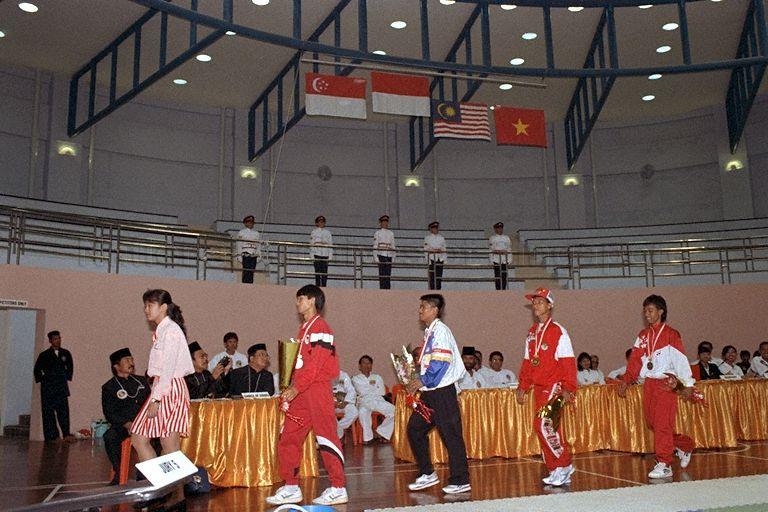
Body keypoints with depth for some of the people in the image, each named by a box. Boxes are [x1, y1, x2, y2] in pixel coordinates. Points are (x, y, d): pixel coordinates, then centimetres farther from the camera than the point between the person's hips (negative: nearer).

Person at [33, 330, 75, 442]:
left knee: (63, 411, -5)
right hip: (47, 388, -2)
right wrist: (41, 379, 0)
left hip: (61, 387, 2)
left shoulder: (66, 353, 7)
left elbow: (70, 367, 20)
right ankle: (51, 436, 4)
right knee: (48, 412, 0)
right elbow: (37, 369, 8)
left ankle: (66, 434, -7)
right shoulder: (44, 355, 0)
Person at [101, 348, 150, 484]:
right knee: (110, 436, -34)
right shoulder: (109, 387, 7)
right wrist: (127, 424, -19)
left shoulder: (141, 381, 20)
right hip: (122, 425, -2)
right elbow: (109, 413, -2)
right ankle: (118, 473, -19)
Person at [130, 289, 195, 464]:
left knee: (170, 447, -6)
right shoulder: (161, 331, 17)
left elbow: (168, 369, -18)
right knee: (138, 438, 9)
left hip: (170, 389, -10)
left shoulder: (171, 330, -11)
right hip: (160, 387, 10)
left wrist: (156, 399, -19)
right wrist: (155, 397, 14)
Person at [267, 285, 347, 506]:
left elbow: (315, 364, -17)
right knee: (288, 438, 8)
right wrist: (291, 389, 12)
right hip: (301, 392, 9)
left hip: (317, 389, -9)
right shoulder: (305, 328, 19)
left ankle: (338, 489, 4)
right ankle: (291, 488, 16)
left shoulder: (320, 327, -9)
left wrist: (296, 388, -19)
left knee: (326, 437, -4)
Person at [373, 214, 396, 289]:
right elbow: (375, 247, -3)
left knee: (388, 274, 3)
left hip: (389, 256, 4)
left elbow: (393, 247, 15)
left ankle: (388, 289, 5)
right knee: (382, 274, -7)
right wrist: (376, 258, -10)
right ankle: (382, 289, -7)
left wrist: (393, 258, 9)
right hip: (381, 255, -4)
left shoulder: (391, 234, 15)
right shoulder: (377, 233, 2)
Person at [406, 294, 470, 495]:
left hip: (442, 391, -10)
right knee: (414, 429, 10)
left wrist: (422, 381, -17)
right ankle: (427, 474, 20)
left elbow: (441, 362, -21)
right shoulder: (429, 332, 16)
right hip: (429, 392, 10)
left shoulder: (440, 330, -12)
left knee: (451, 434, -3)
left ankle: (460, 481, 5)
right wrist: (417, 383, 12)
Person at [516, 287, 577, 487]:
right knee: (547, 426, 9)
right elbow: (527, 362, 17)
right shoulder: (532, 332, 13)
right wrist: (523, 386, 13)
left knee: (544, 424, -14)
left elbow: (568, 361, -10)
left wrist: (568, 388, -14)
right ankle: (560, 470, 20)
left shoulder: (558, 331, -7)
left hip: (553, 386, -7)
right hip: (538, 387, 7)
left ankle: (563, 466, 1)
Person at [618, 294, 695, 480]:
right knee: (651, 421, 11)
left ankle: (664, 465, -2)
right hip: (648, 383, 6)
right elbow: (635, 360, 9)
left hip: (666, 383, -6)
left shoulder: (671, 335, -5)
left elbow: (681, 360, -7)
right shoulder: (643, 335, 12)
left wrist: (688, 384, -9)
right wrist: (626, 380, 0)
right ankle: (683, 445, 32)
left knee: (662, 423, -8)